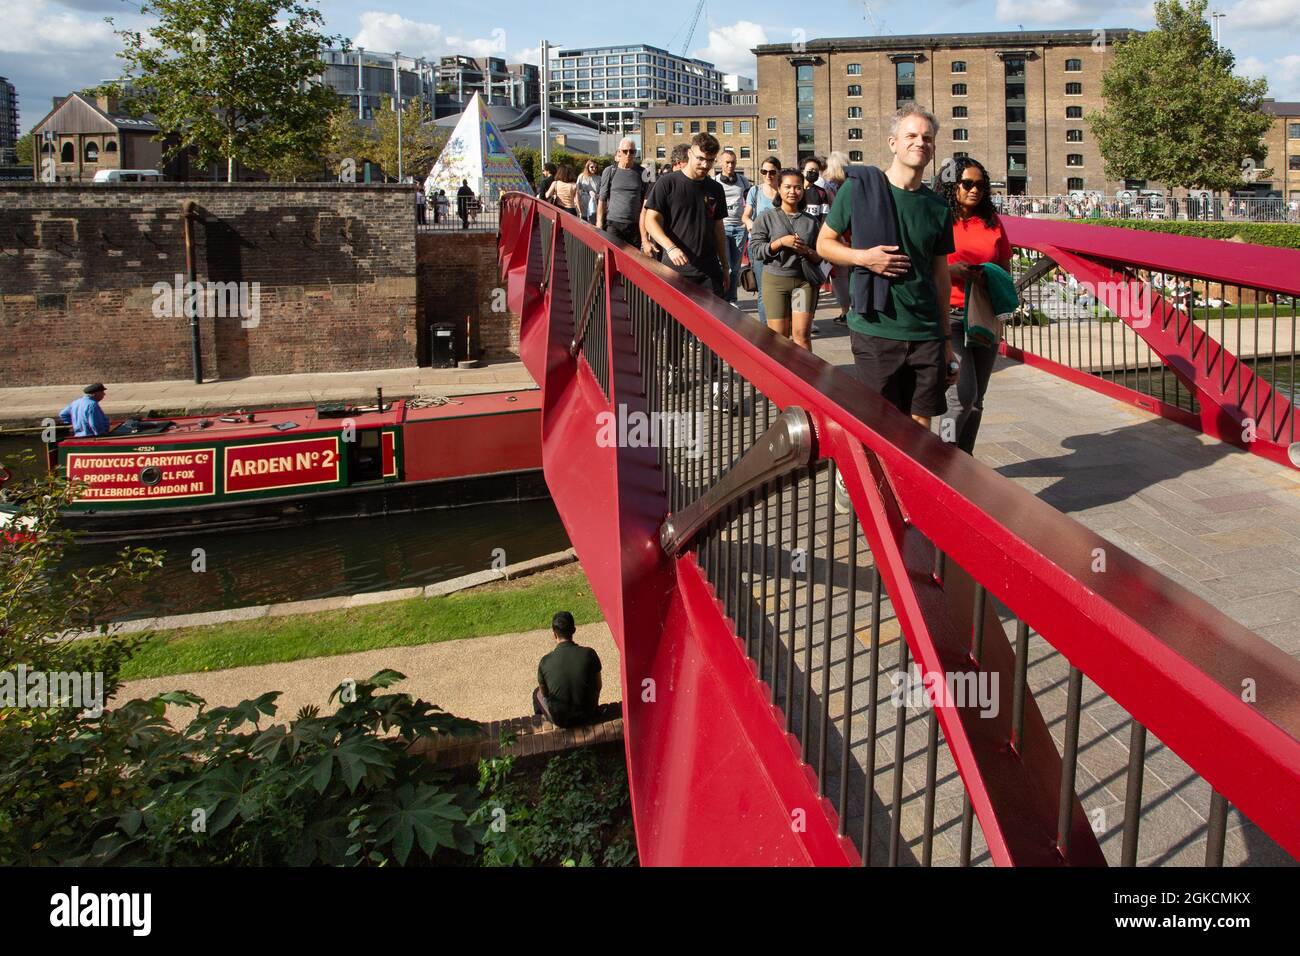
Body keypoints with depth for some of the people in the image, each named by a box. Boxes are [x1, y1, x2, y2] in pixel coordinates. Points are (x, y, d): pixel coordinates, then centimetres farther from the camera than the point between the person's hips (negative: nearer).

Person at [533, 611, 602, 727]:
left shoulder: (545, 662, -19)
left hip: (560, 720, -1)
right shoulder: (589, 654, -17)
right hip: (588, 716, 1)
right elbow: (598, 687, -3)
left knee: (537, 693, 30)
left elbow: (544, 693, -1)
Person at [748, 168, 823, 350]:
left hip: (805, 280, 1)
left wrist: (807, 251, -9)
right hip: (775, 280, -1)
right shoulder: (767, 217, 4)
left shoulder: (812, 221, 9)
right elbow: (755, 250, -3)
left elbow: (820, 256, 13)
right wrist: (781, 242, -14)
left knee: (802, 334, -7)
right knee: (779, 335, 0)